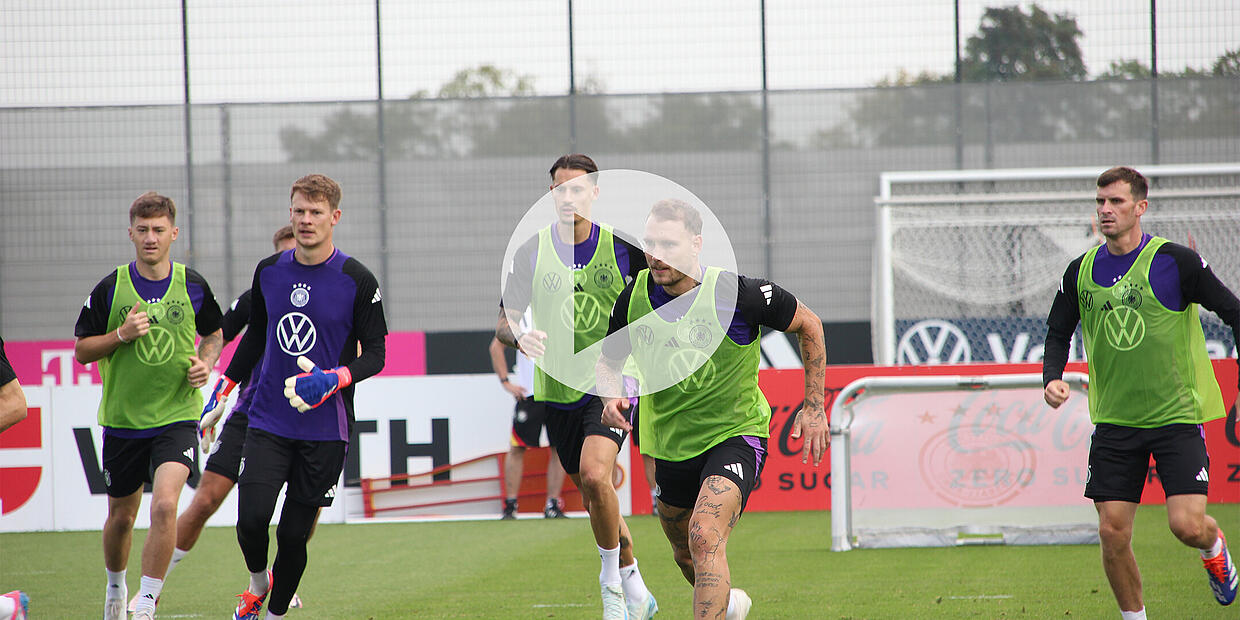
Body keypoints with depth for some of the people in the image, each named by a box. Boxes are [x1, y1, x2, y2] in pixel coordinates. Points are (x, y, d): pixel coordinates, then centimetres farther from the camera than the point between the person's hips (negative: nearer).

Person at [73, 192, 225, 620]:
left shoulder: (193, 286, 0)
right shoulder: (111, 288, -4)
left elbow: (214, 333, 18)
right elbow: (82, 349, 1)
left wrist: (205, 363, -2)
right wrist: (121, 335, -16)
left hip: (177, 416, -1)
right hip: (123, 420, 1)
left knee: (164, 505, -21)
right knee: (121, 517, 13)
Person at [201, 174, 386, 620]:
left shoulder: (357, 281, -6)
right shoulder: (268, 272, 6)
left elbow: (375, 354, -2)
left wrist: (334, 380, -20)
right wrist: (223, 390, 21)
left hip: (325, 429, -2)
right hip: (267, 423, 2)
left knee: (295, 534, -1)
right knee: (251, 519, -13)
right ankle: (258, 583, 18)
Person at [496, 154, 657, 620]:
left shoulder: (622, 246, -5)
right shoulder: (531, 252, -1)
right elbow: (504, 323, -1)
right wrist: (518, 336, -23)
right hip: (557, 391, 3)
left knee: (595, 476, -25)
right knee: (593, 494, 11)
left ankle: (613, 578, -6)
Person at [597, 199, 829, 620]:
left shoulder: (736, 294, -22)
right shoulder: (635, 297, -10)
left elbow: (808, 325, -5)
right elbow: (609, 358, 9)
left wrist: (814, 407, -4)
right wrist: (612, 395, -14)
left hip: (734, 434, -5)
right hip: (670, 444, 5)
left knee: (705, 538, -28)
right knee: (686, 556, 21)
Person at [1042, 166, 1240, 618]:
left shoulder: (1175, 261, -8)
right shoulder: (1082, 272, 4)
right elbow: (1058, 331, 16)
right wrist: (1052, 377, -3)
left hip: (1177, 413, -3)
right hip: (1114, 422, 3)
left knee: (1187, 525, -13)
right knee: (1112, 532, -4)